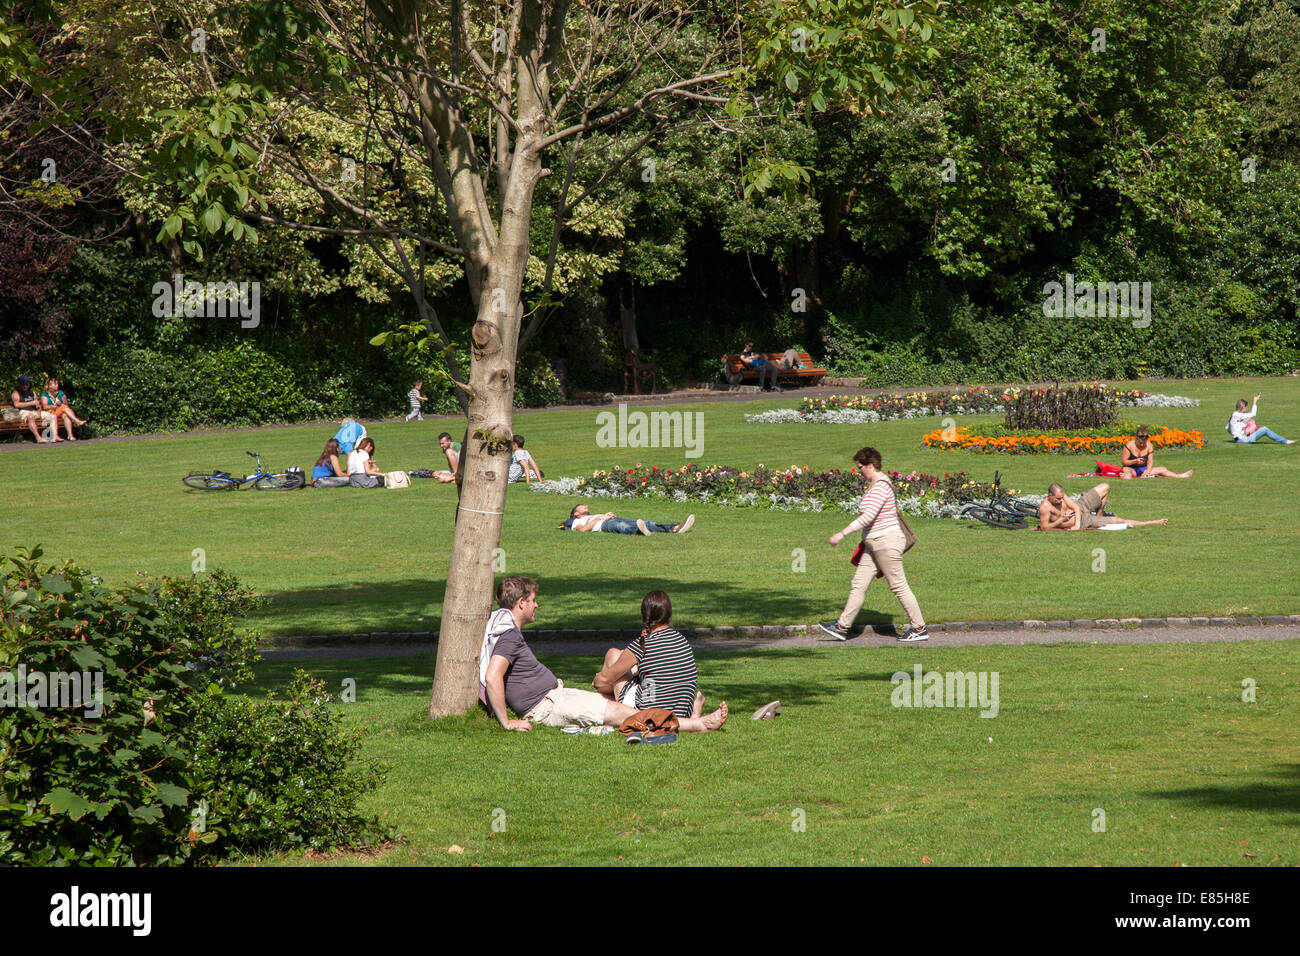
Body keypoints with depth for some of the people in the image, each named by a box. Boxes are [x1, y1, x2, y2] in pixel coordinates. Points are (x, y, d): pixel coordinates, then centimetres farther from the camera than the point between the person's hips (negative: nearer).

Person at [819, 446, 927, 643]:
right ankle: (842, 627, 9)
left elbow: (868, 516, -26)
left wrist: (842, 534, -24)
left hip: (887, 542, -10)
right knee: (858, 585, 7)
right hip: (873, 545, 10)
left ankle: (919, 629, 5)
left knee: (899, 586, -3)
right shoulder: (874, 485, 14)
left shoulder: (881, 486, -18)